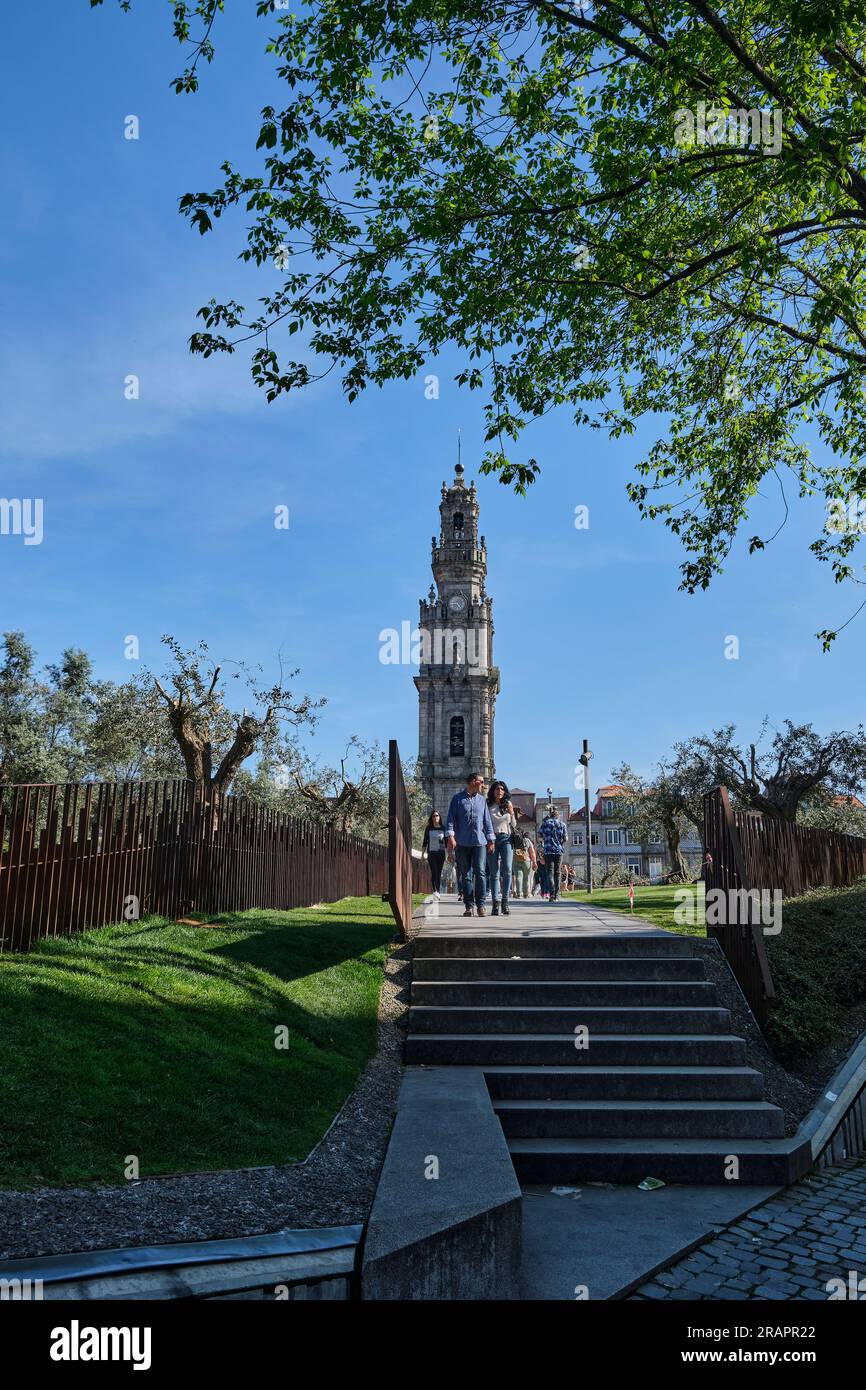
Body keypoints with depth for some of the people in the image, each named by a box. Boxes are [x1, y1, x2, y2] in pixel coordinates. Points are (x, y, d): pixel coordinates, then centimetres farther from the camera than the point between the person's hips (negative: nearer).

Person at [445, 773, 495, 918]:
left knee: (480, 873, -9)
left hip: (479, 842, 2)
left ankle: (480, 905, -6)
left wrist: (490, 839, 12)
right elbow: (450, 818, 2)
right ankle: (468, 906, 7)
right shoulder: (457, 798, 6)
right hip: (462, 842, -2)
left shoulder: (481, 800, 15)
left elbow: (487, 820, 17)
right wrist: (450, 836, -9)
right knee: (466, 875, 3)